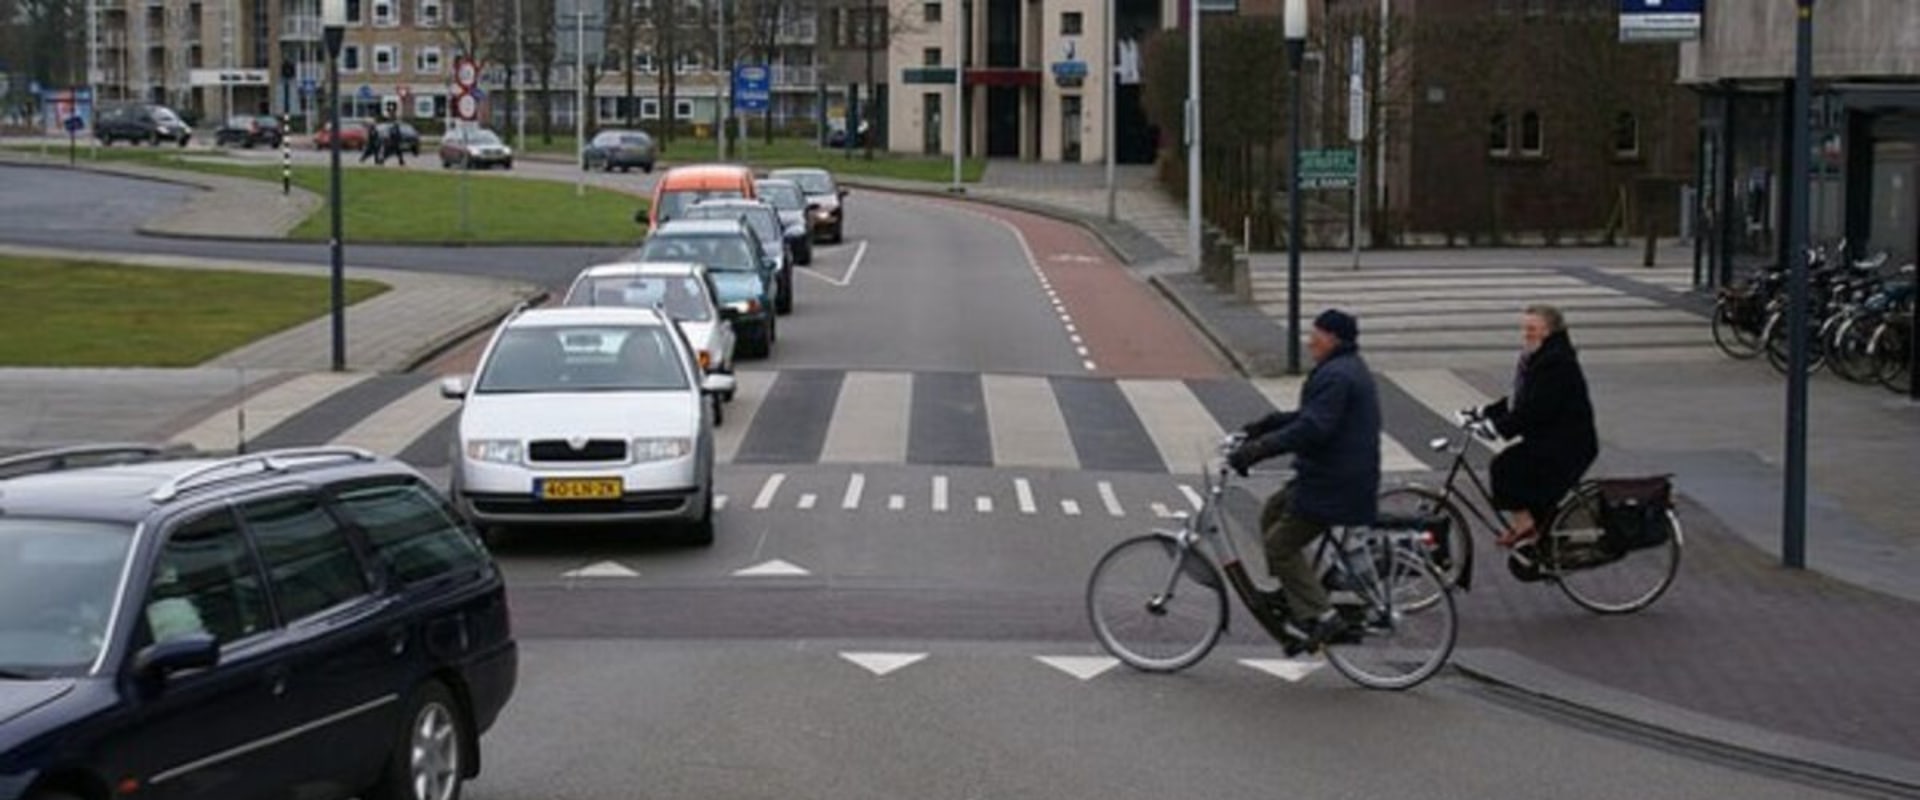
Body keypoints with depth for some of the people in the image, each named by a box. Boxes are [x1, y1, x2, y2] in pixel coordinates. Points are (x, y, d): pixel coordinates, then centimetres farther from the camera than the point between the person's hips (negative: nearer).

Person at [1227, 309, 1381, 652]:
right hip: (1331, 478, 11)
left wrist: (1257, 449, -27)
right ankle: (1293, 594, 22)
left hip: (1334, 486, -11)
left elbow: (1311, 428, -28)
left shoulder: (1336, 376, -19)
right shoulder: (1349, 370, 16)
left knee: (1281, 545, -6)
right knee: (1273, 511, 20)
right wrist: (1266, 424, 17)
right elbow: (1310, 416, 24)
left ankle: (1320, 617, -6)